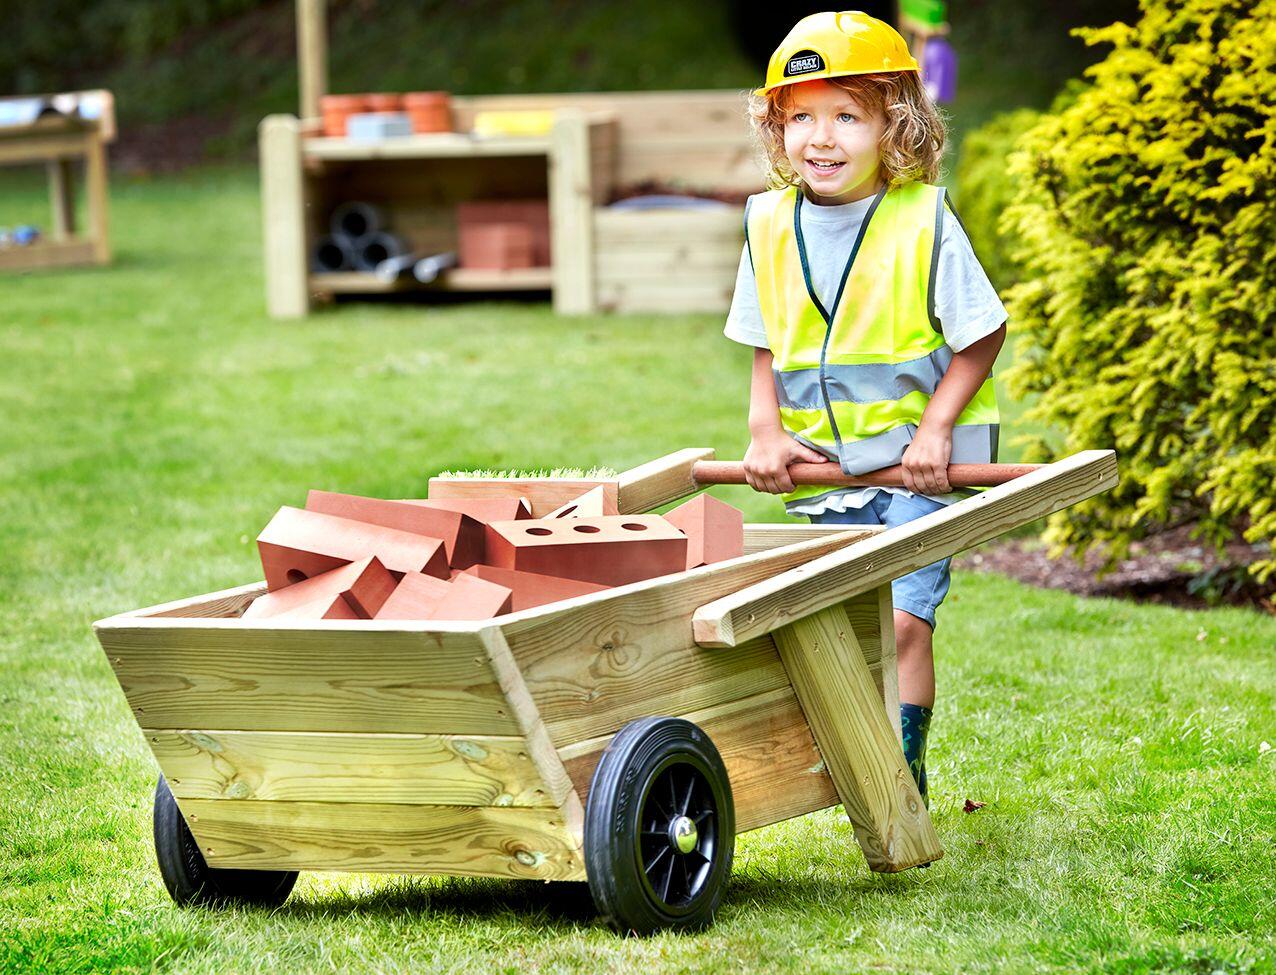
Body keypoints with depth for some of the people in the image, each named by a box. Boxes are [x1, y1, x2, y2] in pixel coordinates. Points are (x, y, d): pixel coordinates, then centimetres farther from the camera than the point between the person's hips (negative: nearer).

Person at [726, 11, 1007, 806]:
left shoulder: (924, 222, -11)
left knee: (902, 619, -12)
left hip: (920, 466, -4)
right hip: (820, 473, 4)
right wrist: (766, 434, -2)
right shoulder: (771, 226, 1)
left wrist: (935, 427, -14)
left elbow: (982, 334, -5)